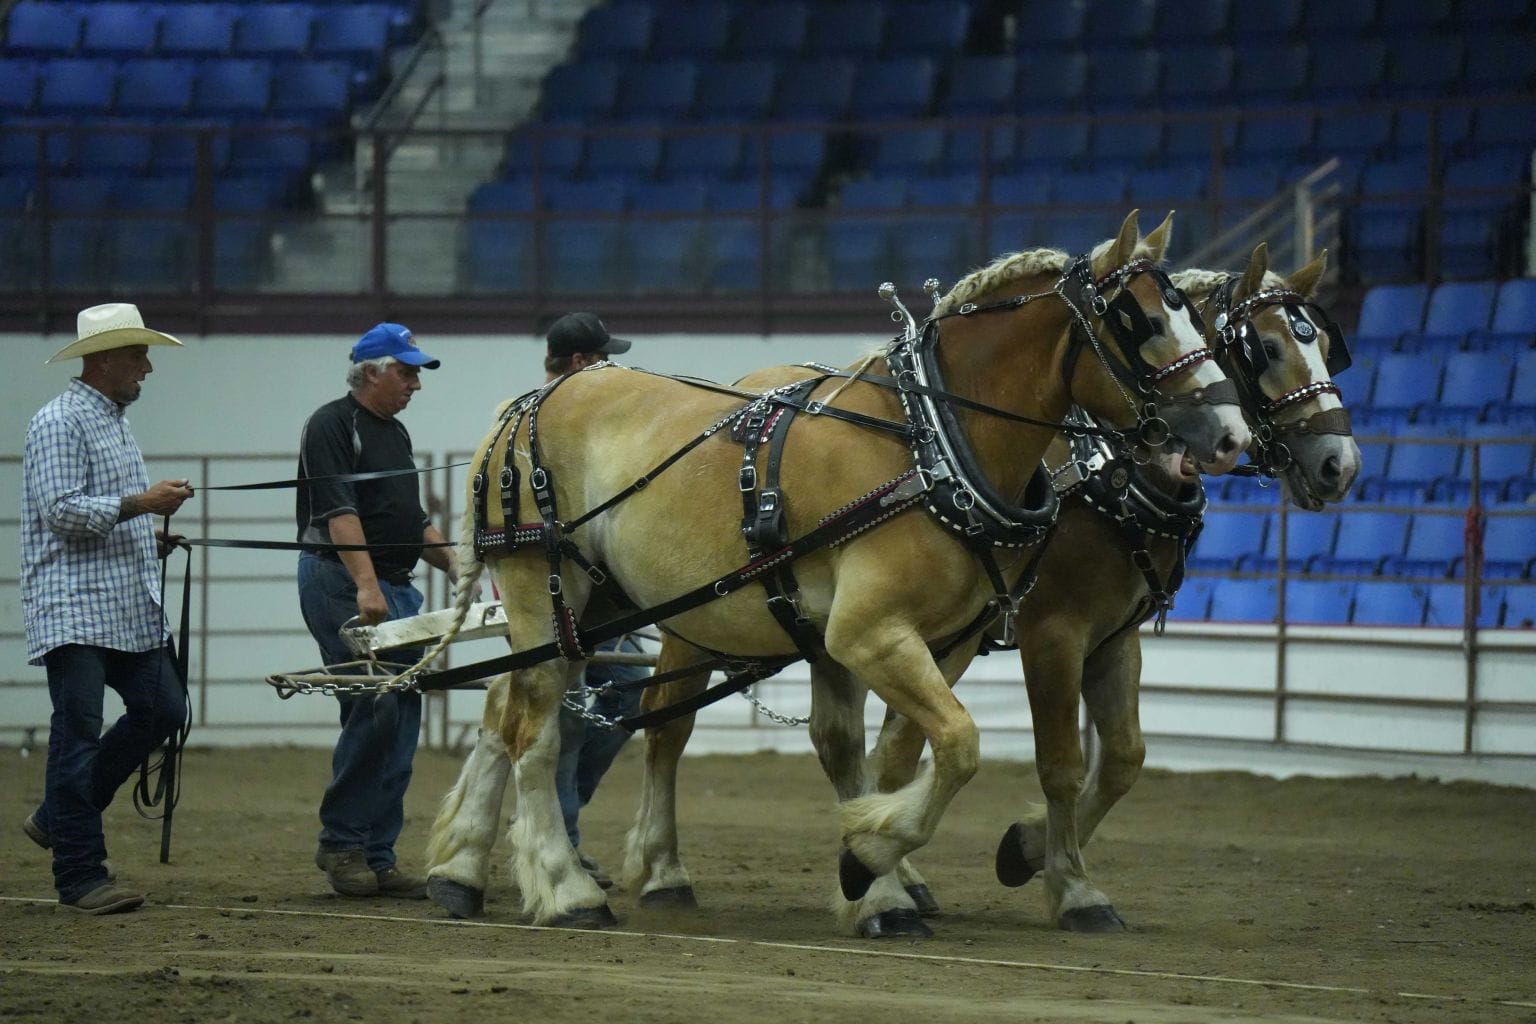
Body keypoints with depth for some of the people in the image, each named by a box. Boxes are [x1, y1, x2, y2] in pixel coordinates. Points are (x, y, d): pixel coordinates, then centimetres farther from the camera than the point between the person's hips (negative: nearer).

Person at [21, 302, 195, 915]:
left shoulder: (115, 424, 20)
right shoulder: (59, 423, -9)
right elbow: (60, 511, -18)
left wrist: (150, 538, 13)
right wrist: (139, 504, -20)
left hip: (131, 609, 9)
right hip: (76, 609, -9)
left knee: (162, 710, 6)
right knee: (78, 731, -6)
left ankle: (56, 818, 19)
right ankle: (81, 876, -4)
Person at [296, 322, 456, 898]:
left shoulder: (395, 433, 21)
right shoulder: (333, 425, -7)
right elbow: (339, 512, -19)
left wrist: (456, 567, 14)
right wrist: (367, 586, -27)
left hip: (394, 588, 9)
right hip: (342, 584, -9)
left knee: (401, 722, 5)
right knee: (374, 710, -16)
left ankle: (377, 857, 7)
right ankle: (341, 845, -8)